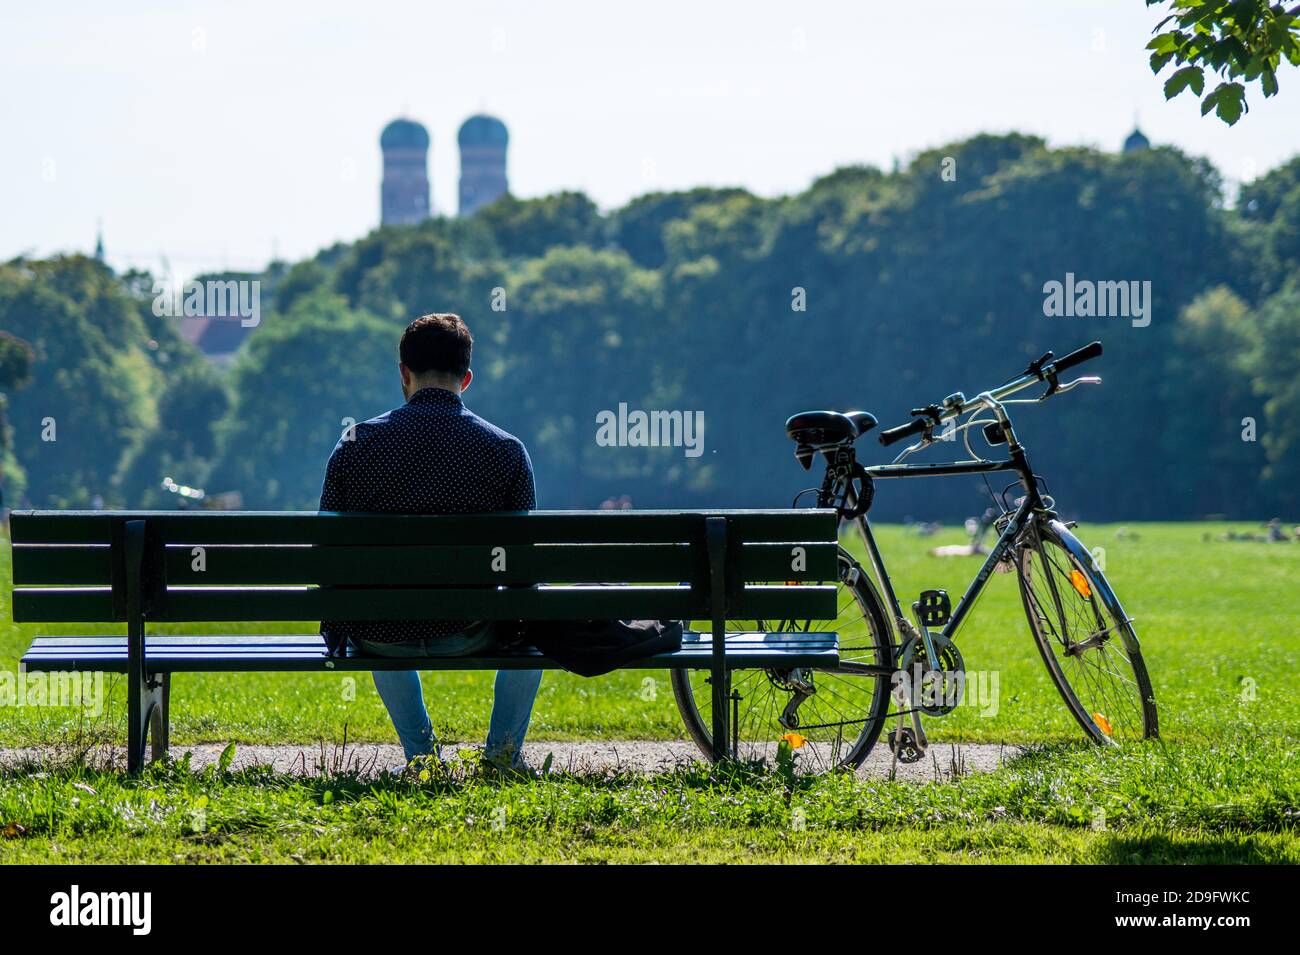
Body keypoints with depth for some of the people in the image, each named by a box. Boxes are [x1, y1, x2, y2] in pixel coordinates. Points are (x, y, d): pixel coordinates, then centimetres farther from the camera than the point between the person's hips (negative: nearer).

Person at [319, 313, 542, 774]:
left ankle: (420, 753, 35)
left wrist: (335, 633, 20)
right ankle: (503, 752, 32)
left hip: (378, 640, 1)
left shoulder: (355, 445, -4)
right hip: (468, 636, -1)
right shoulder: (507, 450, -6)